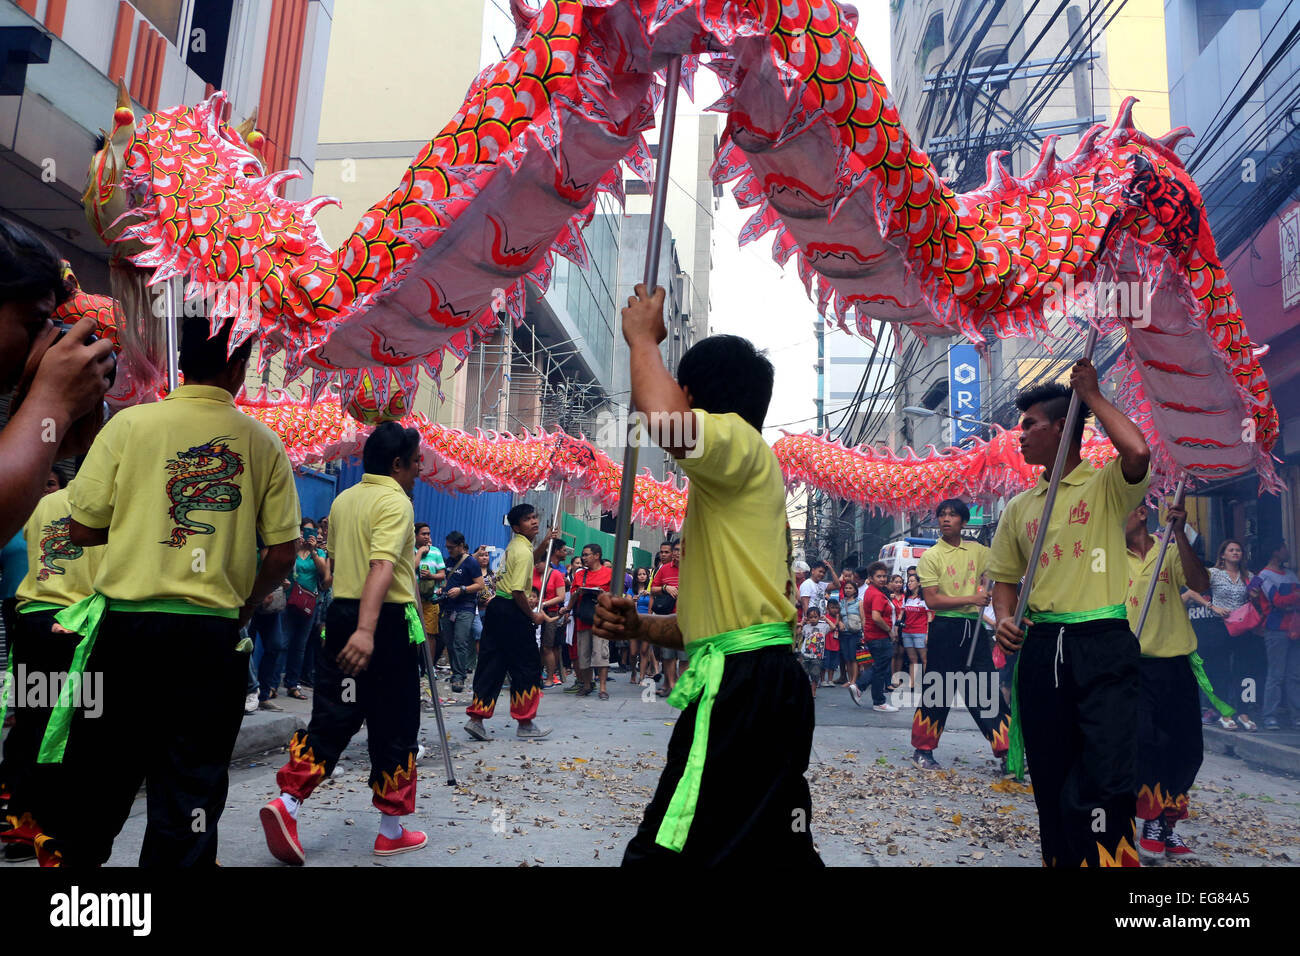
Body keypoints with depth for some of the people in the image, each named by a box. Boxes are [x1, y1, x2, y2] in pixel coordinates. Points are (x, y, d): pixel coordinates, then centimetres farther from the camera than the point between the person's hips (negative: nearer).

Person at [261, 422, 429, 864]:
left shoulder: (343, 500, 12)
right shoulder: (396, 502, -13)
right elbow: (382, 566, -27)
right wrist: (367, 630, -37)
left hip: (340, 613, 7)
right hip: (386, 622, -7)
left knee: (332, 715, 11)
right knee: (393, 727, 5)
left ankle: (287, 800, -6)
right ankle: (391, 830, 15)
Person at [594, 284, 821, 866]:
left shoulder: (742, 446, -5)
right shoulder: (736, 482, 24)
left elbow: (664, 418, -30)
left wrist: (642, 338, -10)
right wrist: (643, 628, 10)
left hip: (743, 685, -11)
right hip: (765, 680, 11)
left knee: (662, 851, -6)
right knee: (778, 850, 19)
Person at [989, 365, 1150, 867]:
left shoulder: (1106, 485, 1)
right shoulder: (1019, 506, 15)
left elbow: (1138, 453, -21)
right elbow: (1004, 576, 18)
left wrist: (1091, 394, -8)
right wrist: (1004, 618, -3)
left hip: (1102, 644, -5)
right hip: (1040, 647, 5)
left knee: (1107, 780, -11)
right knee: (1051, 781, 12)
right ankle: (1061, 856, 26)